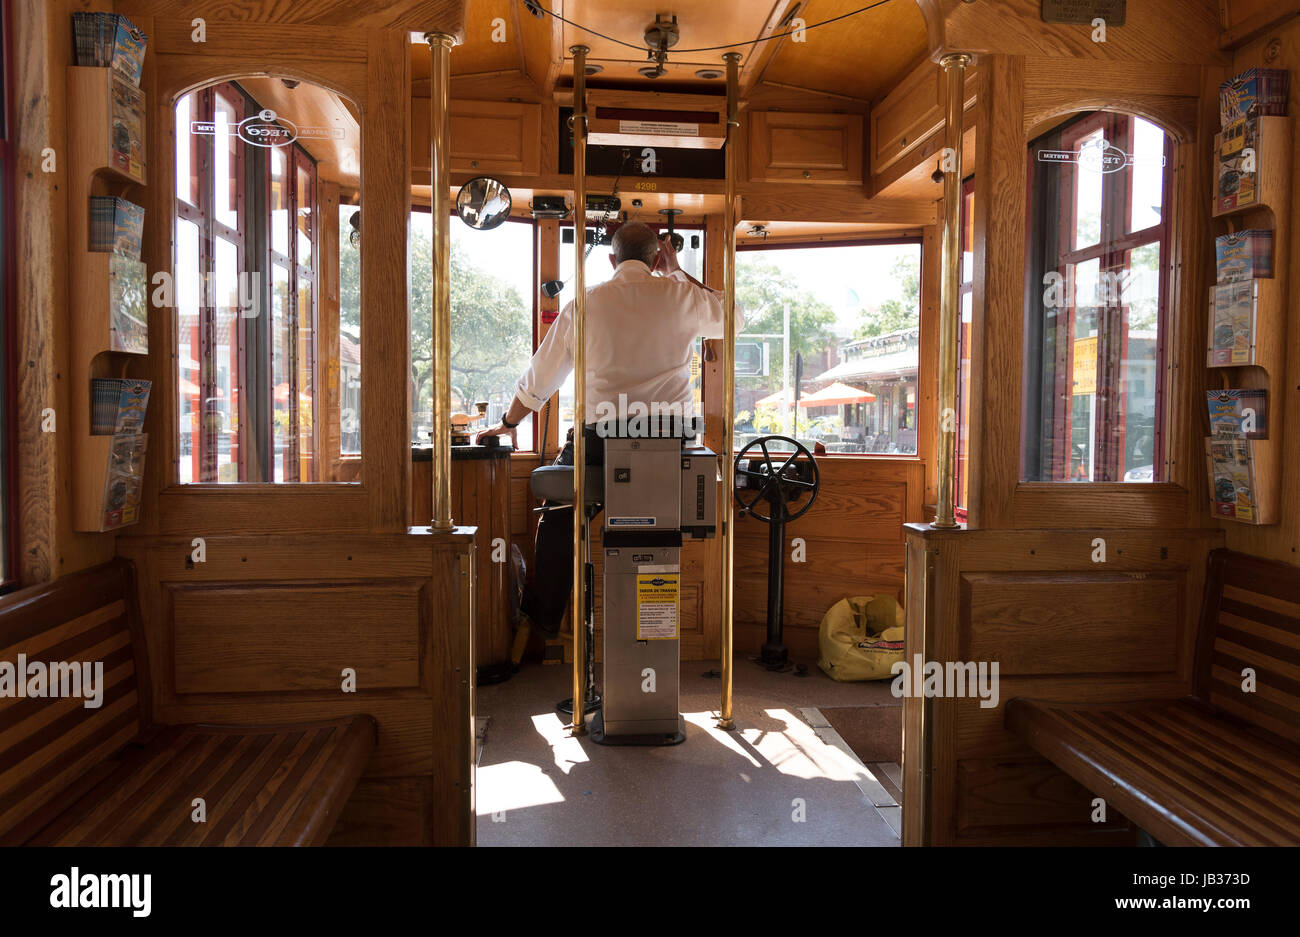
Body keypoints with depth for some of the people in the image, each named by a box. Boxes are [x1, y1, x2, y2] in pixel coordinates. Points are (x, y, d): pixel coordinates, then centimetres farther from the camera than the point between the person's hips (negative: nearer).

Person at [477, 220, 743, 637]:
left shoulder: (586, 303, 7)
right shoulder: (680, 295, 5)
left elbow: (539, 376, 15)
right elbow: (735, 319, 26)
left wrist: (508, 424, 32)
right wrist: (678, 272, 28)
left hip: (602, 439, 0)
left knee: (559, 508, 25)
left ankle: (544, 618, 30)